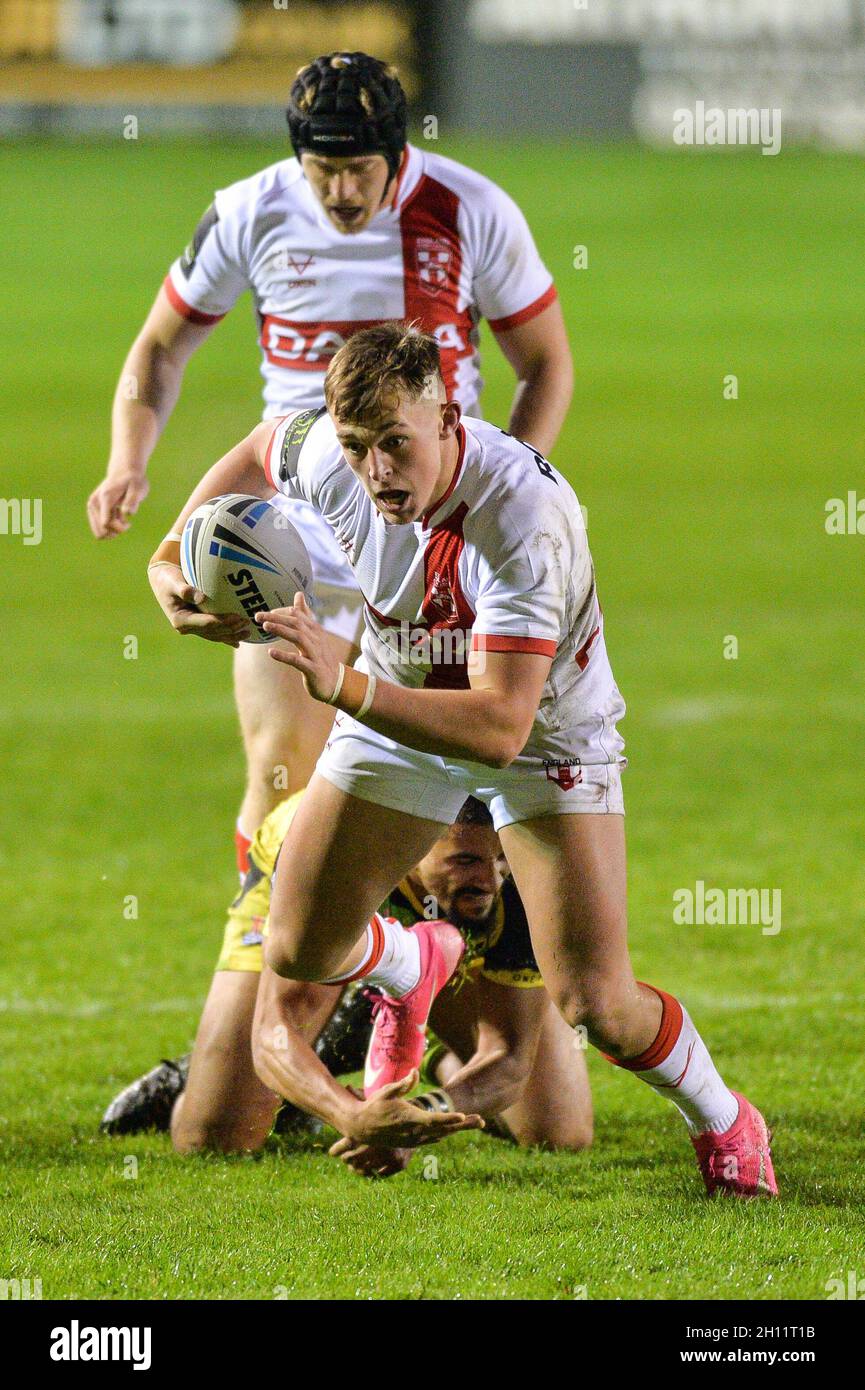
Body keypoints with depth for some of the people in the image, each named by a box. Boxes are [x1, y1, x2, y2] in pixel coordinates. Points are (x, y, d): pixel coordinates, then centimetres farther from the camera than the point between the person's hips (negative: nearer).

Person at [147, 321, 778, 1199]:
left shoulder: (525, 518, -40)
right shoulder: (324, 453, -24)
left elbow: (499, 726, -45)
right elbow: (257, 454, 4)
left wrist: (344, 687, -54)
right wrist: (174, 559, -11)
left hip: (546, 725, -5)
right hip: (399, 708, 5)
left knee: (594, 1003, -16)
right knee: (299, 950, 2)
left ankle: (722, 1125, 16)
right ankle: (410, 971, 40)